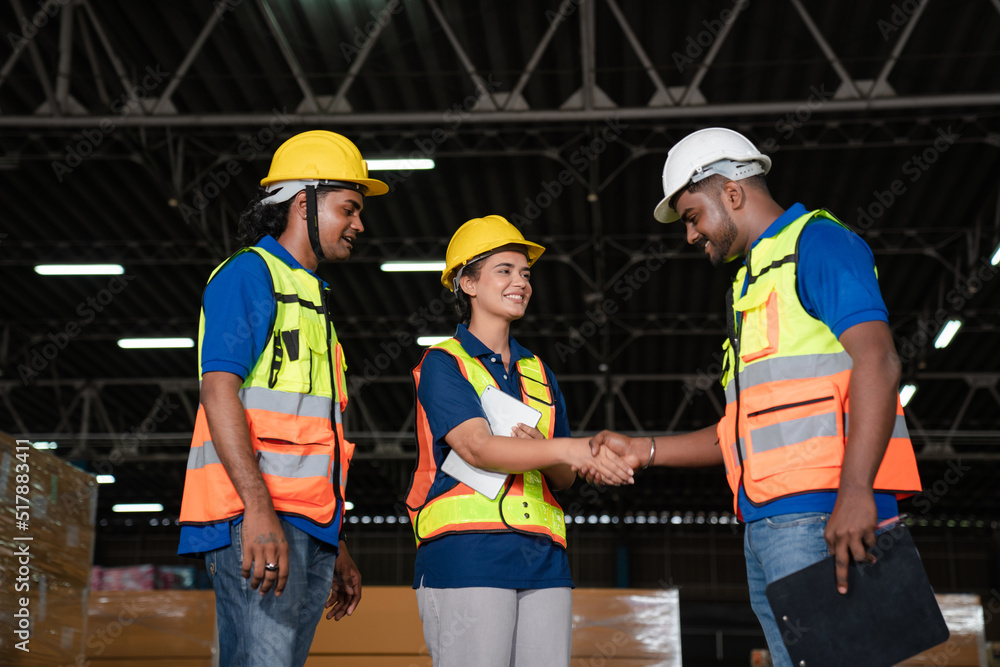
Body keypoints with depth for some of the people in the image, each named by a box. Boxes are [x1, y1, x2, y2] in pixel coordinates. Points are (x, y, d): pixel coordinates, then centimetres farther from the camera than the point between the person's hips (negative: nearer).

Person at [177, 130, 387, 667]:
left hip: (308, 523, 9)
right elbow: (218, 390, -13)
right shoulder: (249, 274, 1)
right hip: (255, 520, -9)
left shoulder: (312, 299, 29)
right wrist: (259, 506, -25)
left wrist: (336, 548, 24)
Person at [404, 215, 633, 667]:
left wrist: (541, 452, -5)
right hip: (468, 551, -5)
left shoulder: (538, 373, 22)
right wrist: (566, 448, -28)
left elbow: (563, 478, 19)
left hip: (542, 558, 6)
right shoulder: (442, 363, 3)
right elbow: (477, 448, -14)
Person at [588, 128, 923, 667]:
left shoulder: (817, 243, 1)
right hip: (766, 523, 9)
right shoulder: (754, 284, 29)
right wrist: (644, 451, 21)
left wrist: (854, 490, -26)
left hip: (821, 517, -9)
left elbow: (877, 361, -15)